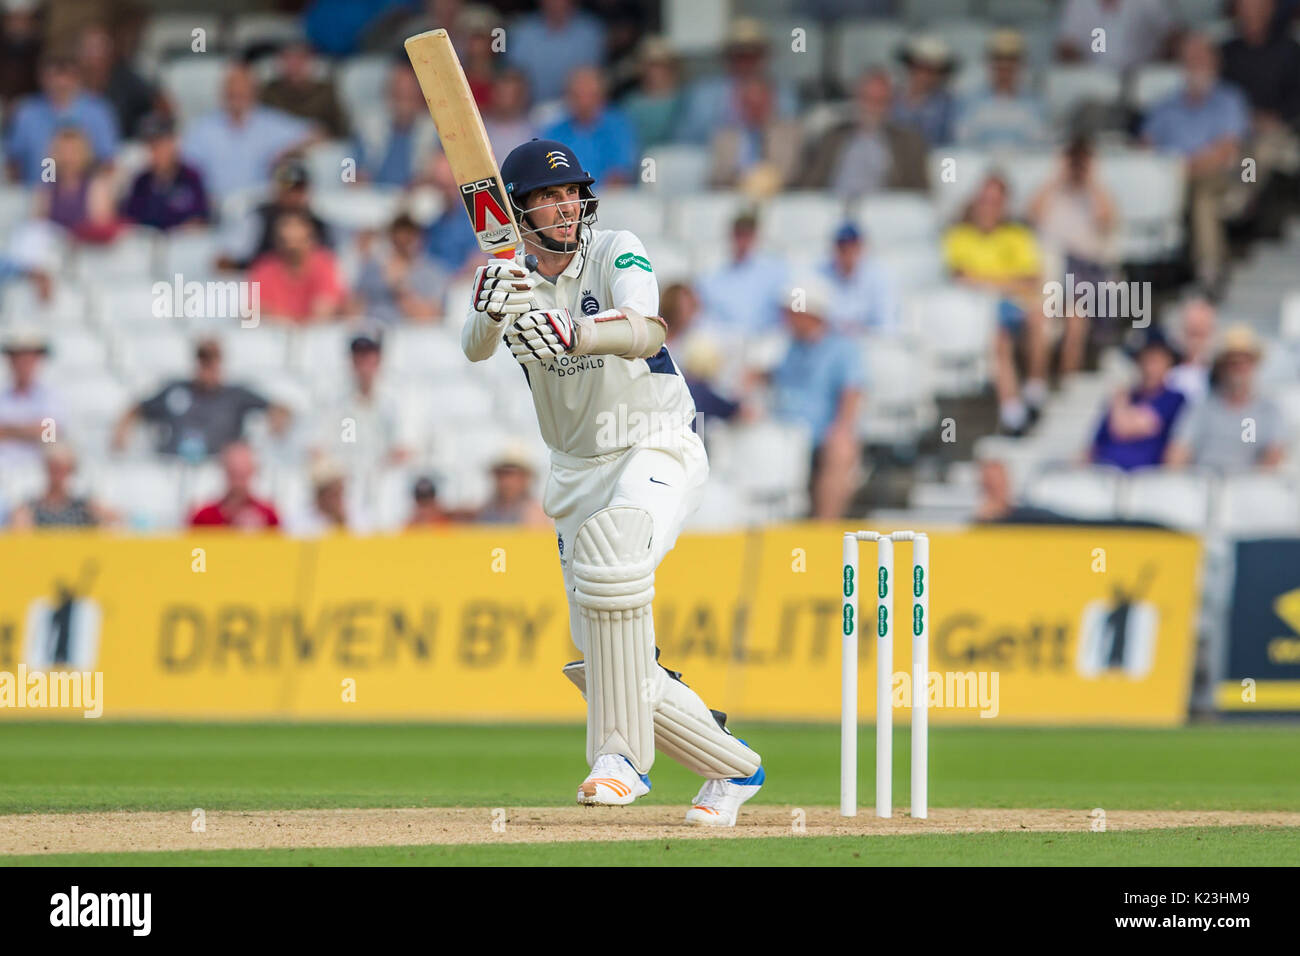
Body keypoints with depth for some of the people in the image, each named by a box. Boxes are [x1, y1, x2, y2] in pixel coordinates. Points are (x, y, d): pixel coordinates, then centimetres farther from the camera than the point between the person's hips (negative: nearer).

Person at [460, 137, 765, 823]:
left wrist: (575, 332, -51)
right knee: (604, 664, 0)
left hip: (658, 451, -5)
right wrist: (491, 314, -44)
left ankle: (622, 751, -30)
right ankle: (730, 766, 21)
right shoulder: (512, 278, 0)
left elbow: (645, 333, -32)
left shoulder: (617, 254, -12)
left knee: (609, 549, -36)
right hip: (578, 473, 5)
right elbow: (474, 348, -21)